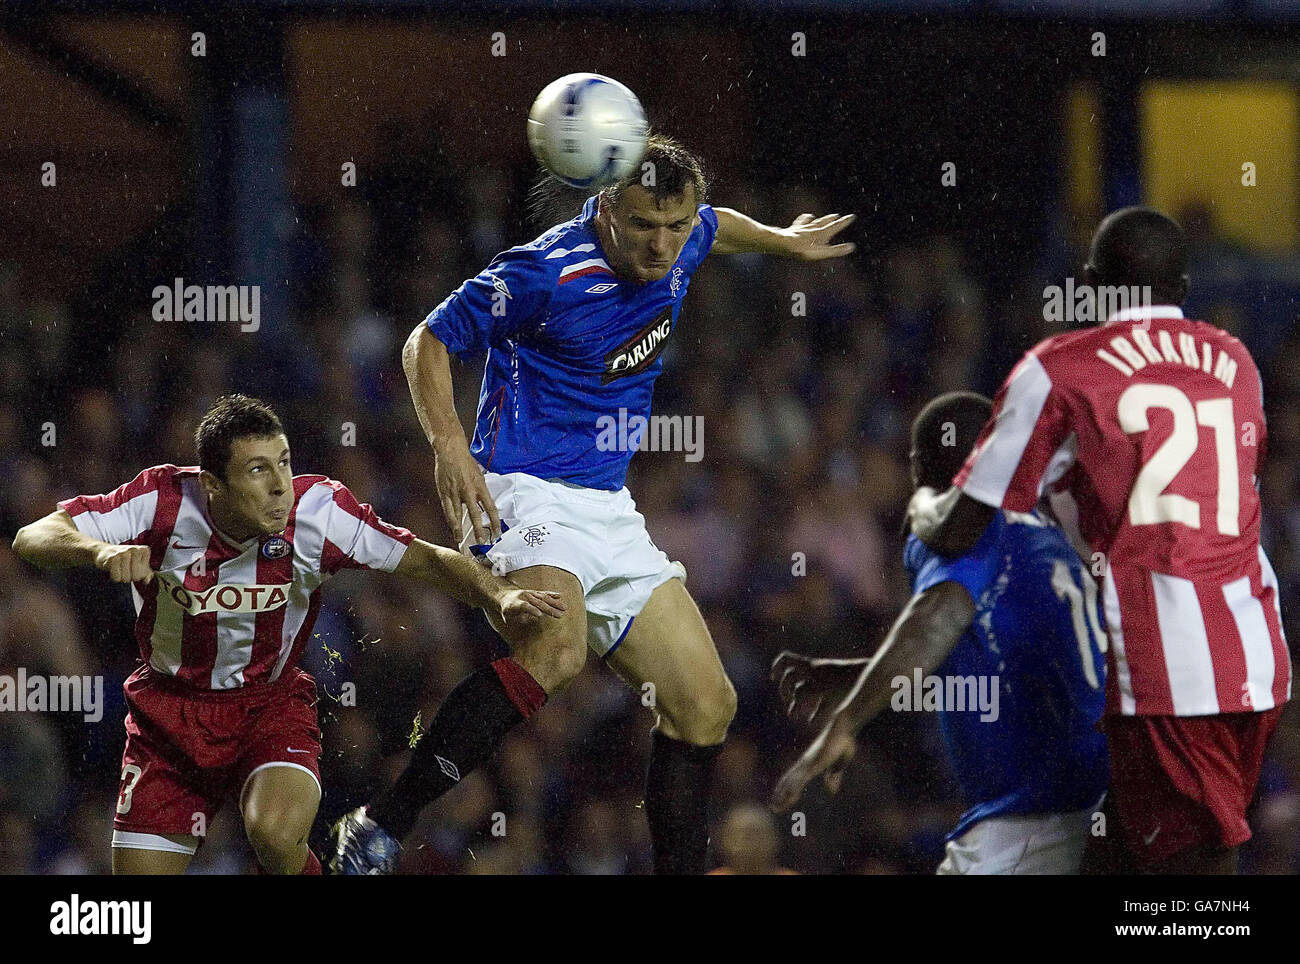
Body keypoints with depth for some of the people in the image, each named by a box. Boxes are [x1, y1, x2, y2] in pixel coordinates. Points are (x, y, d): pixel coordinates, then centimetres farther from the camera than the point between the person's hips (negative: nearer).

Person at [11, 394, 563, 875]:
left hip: (270, 704, -1)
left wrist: (499, 595, -30)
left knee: (275, 834, -33)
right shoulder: (164, 502, -22)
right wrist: (100, 550, -45)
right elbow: (32, 539, -25)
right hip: (169, 712, 1)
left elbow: (428, 561, -12)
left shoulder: (319, 510, -20)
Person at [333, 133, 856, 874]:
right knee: (556, 650, -35)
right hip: (525, 495, -8)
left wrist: (782, 240, 44)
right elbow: (430, 340, -8)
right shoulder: (545, 274, -17)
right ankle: (380, 829, -33)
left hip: (609, 509, 8)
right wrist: (450, 447, -20)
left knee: (705, 704, 3)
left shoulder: (681, 243, 4)